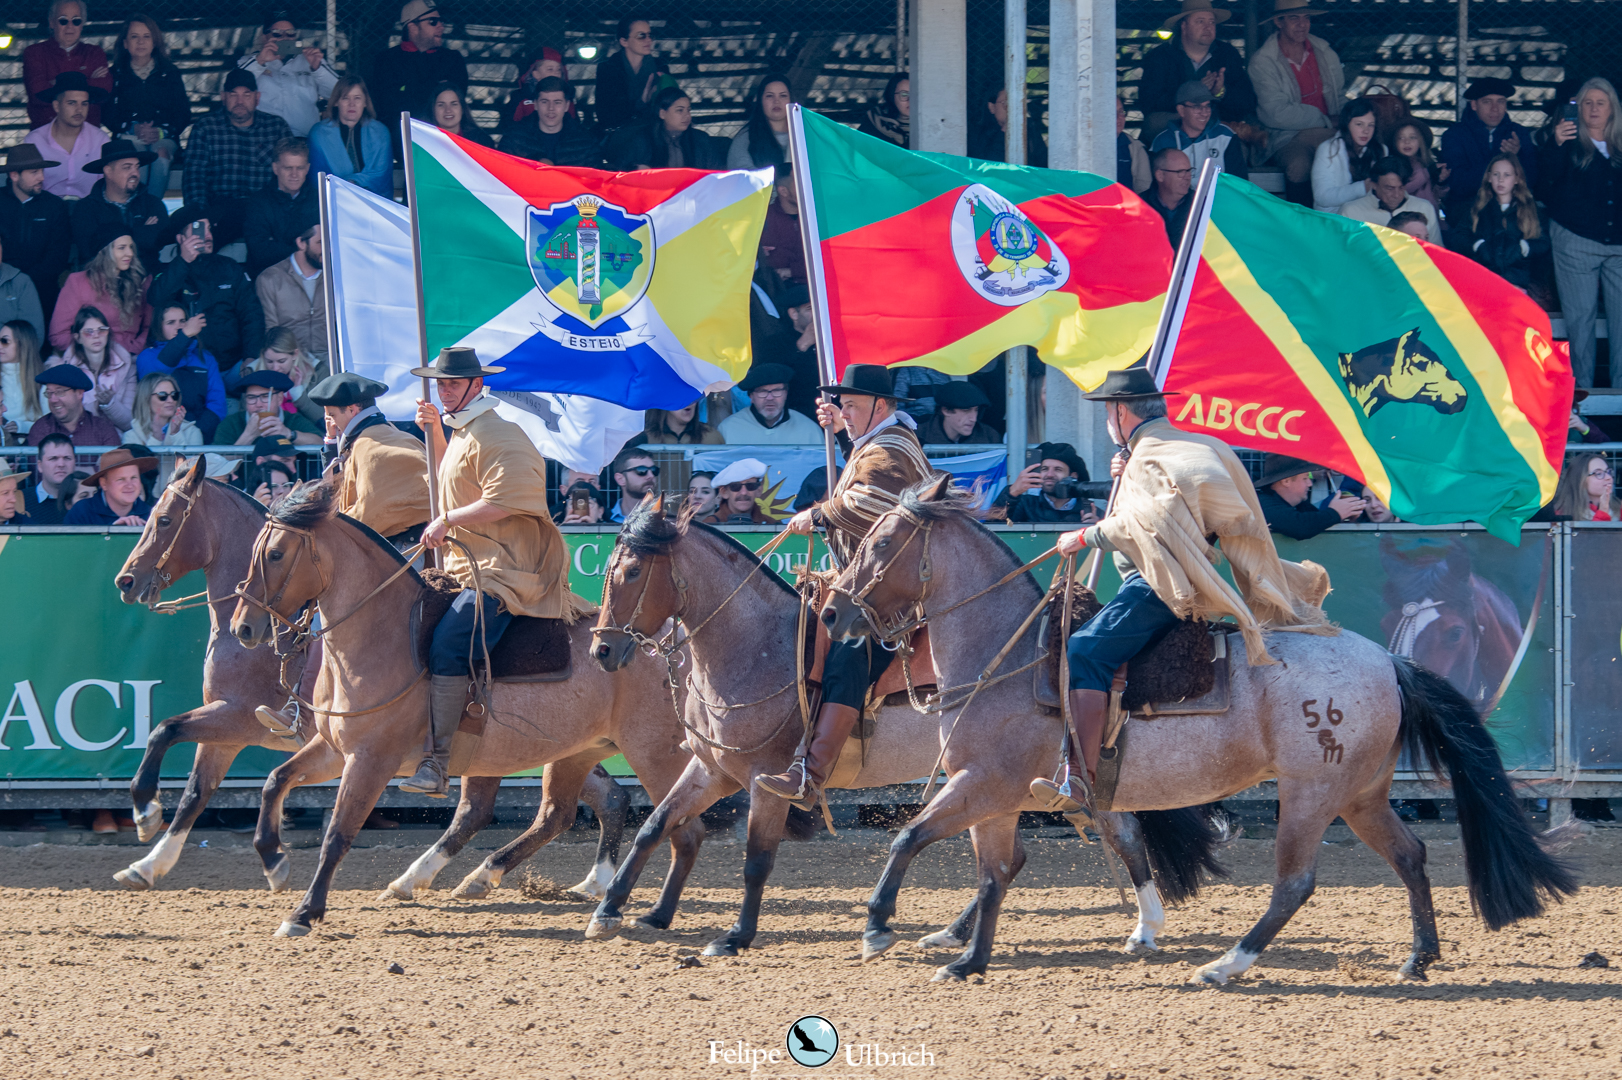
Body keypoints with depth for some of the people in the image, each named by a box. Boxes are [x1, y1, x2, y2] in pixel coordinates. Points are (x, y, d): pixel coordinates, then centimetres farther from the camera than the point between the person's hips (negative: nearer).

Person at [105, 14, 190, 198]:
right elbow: (108, 115, 7)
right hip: (129, 135, -1)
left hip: (163, 136, 1)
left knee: (161, 151, -35)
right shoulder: (117, 74, 14)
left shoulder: (169, 73, 16)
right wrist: (133, 129, -12)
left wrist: (162, 132, -10)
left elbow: (183, 114, 10)